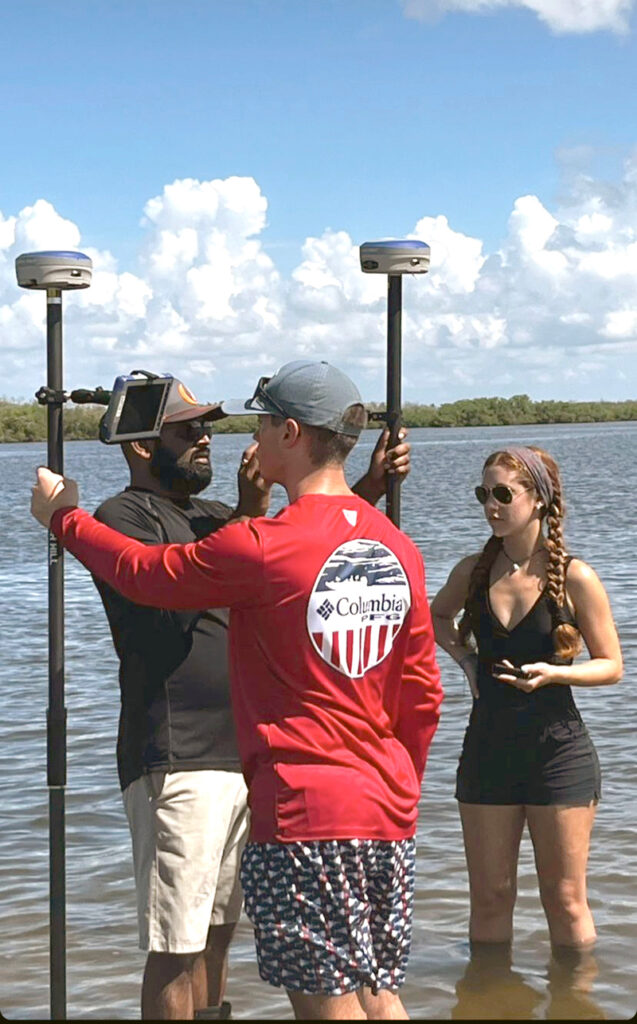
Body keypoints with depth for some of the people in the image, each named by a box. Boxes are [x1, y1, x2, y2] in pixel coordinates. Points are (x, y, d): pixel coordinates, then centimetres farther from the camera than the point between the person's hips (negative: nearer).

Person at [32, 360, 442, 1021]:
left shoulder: (260, 547, -13)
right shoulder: (398, 549, 7)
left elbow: (147, 573, 2)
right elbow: (422, 696, 11)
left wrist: (63, 517, 19)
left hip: (304, 811, -7)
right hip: (387, 816, 7)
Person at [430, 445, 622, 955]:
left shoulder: (575, 578, -9)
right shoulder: (474, 571, 3)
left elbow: (611, 665, -4)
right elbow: (438, 617, 24)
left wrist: (552, 673, -21)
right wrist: (465, 656, 5)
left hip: (557, 749, -4)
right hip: (488, 747, 4)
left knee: (565, 900, 4)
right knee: (490, 897, 11)